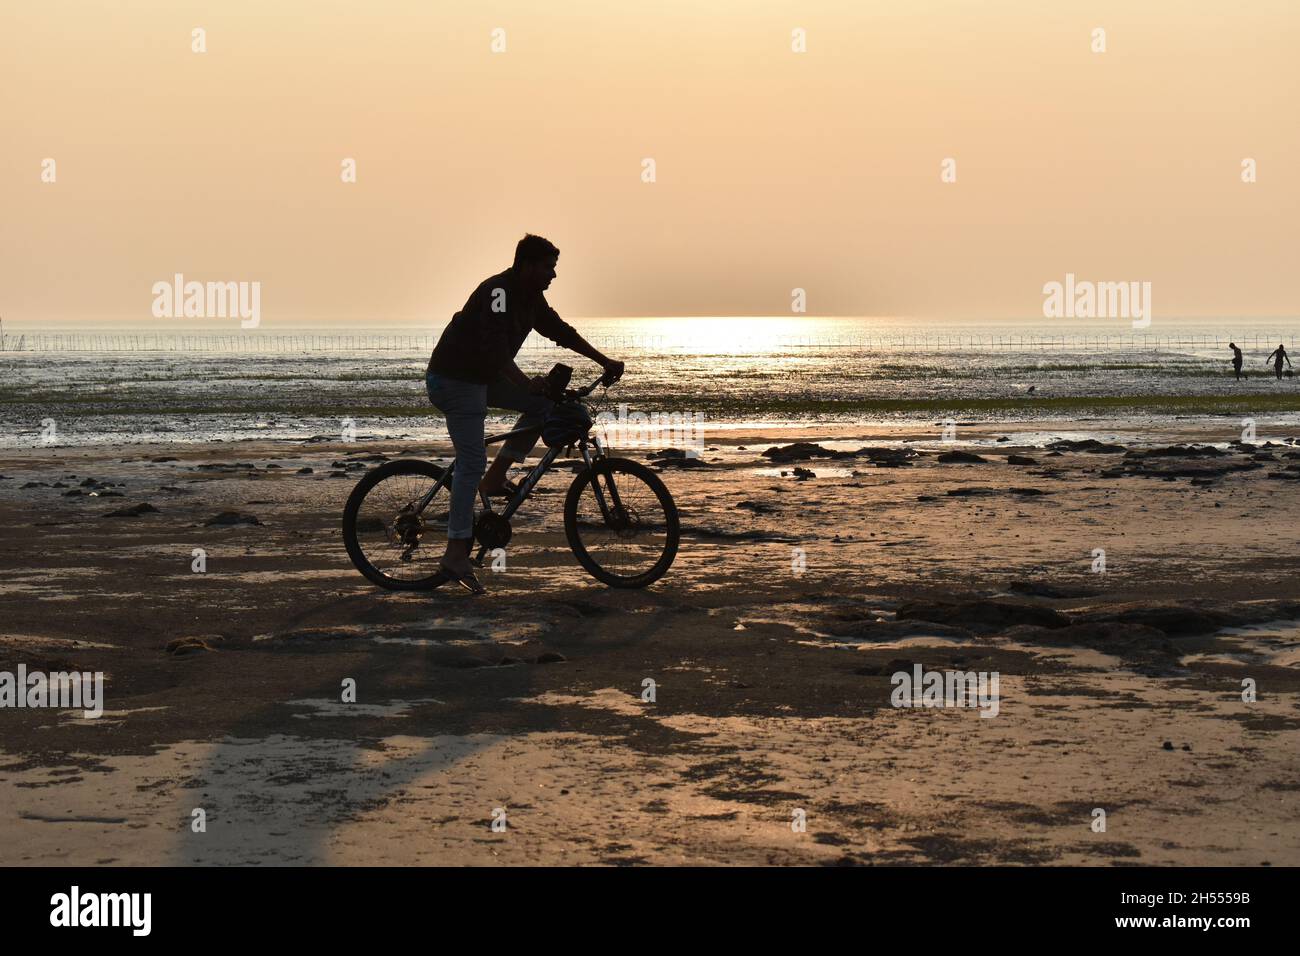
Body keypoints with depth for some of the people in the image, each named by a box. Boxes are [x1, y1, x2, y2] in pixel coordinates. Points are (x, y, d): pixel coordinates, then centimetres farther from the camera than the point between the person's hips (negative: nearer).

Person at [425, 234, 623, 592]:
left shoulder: (531, 297, 7)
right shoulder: (498, 291, -23)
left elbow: (560, 331, 15)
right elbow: (495, 347, -34)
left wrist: (605, 362, 10)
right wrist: (526, 383, -44)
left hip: (482, 376, 9)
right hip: (453, 379, -9)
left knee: (544, 403, 4)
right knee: (472, 462, -14)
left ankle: (494, 480, 5)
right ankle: (456, 554, -13)